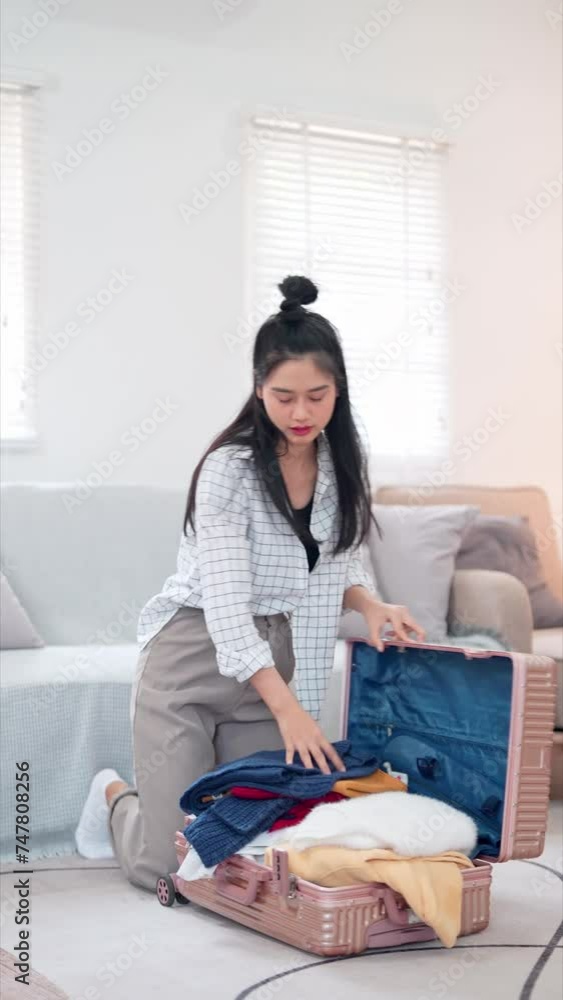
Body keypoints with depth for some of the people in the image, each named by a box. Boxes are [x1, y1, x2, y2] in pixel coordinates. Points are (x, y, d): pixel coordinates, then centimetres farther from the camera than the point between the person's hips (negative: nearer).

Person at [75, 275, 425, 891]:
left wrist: (369, 605, -10)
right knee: (164, 864, -5)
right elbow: (226, 603, -25)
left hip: (271, 670, 6)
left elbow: (343, 563, 13)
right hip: (192, 663, -6)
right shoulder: (230, 468, -20)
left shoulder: (342, 464, 0)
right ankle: (114, 796, 28)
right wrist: (287, 707, -32)